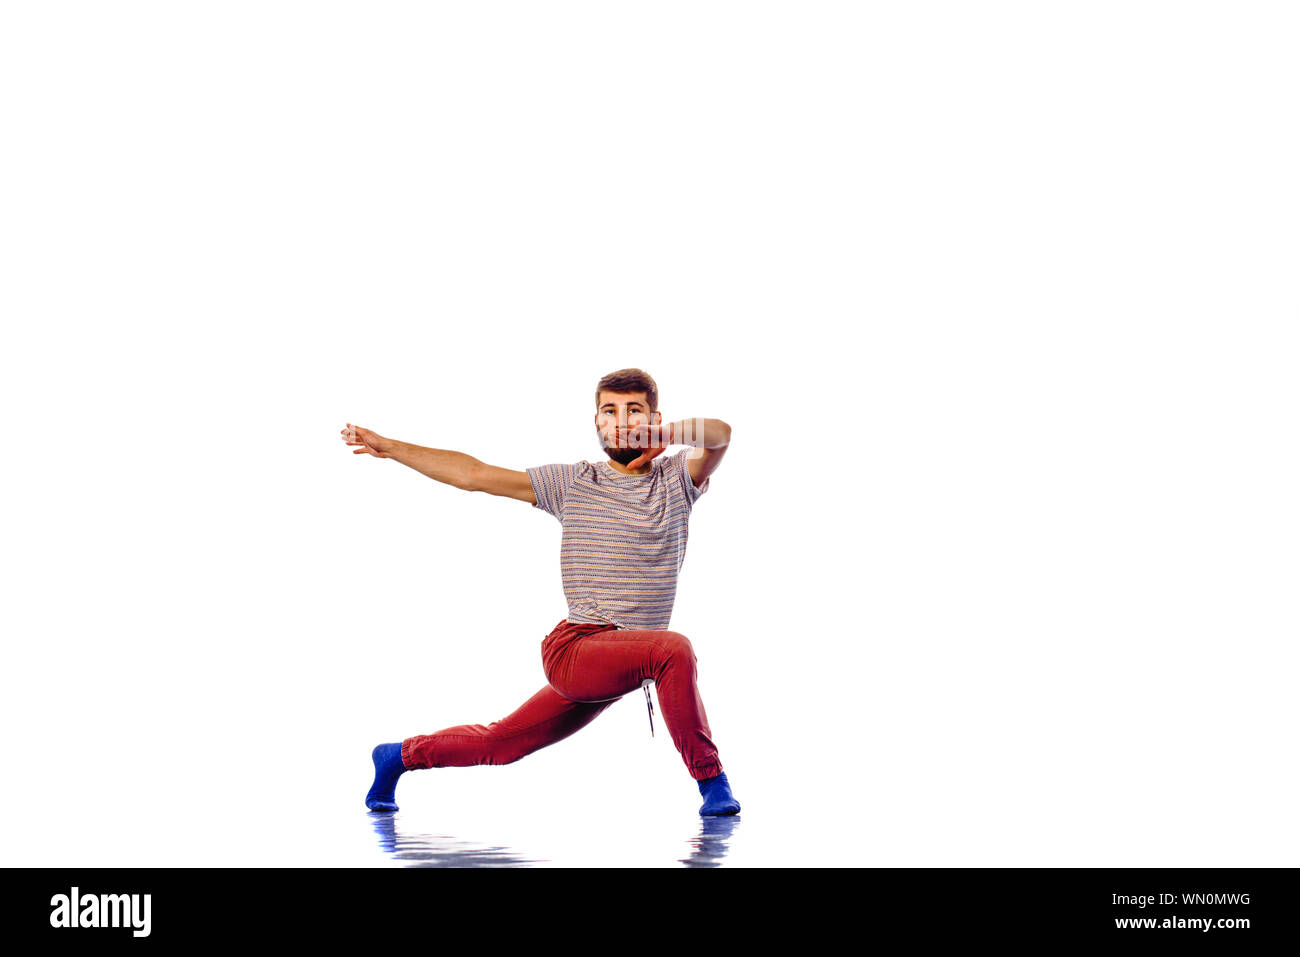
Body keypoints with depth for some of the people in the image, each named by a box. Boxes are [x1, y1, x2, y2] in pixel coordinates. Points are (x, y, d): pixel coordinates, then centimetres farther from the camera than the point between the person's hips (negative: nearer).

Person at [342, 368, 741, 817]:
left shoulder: (676, 478, 5)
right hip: (573, 649, -3)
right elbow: (474, 474, 10)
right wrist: (389, 447, 9)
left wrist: (660, 433, -39)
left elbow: (720, 434, -18)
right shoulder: (573, 483, 5)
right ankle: (710, 779, -19)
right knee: (674, 649, -30)